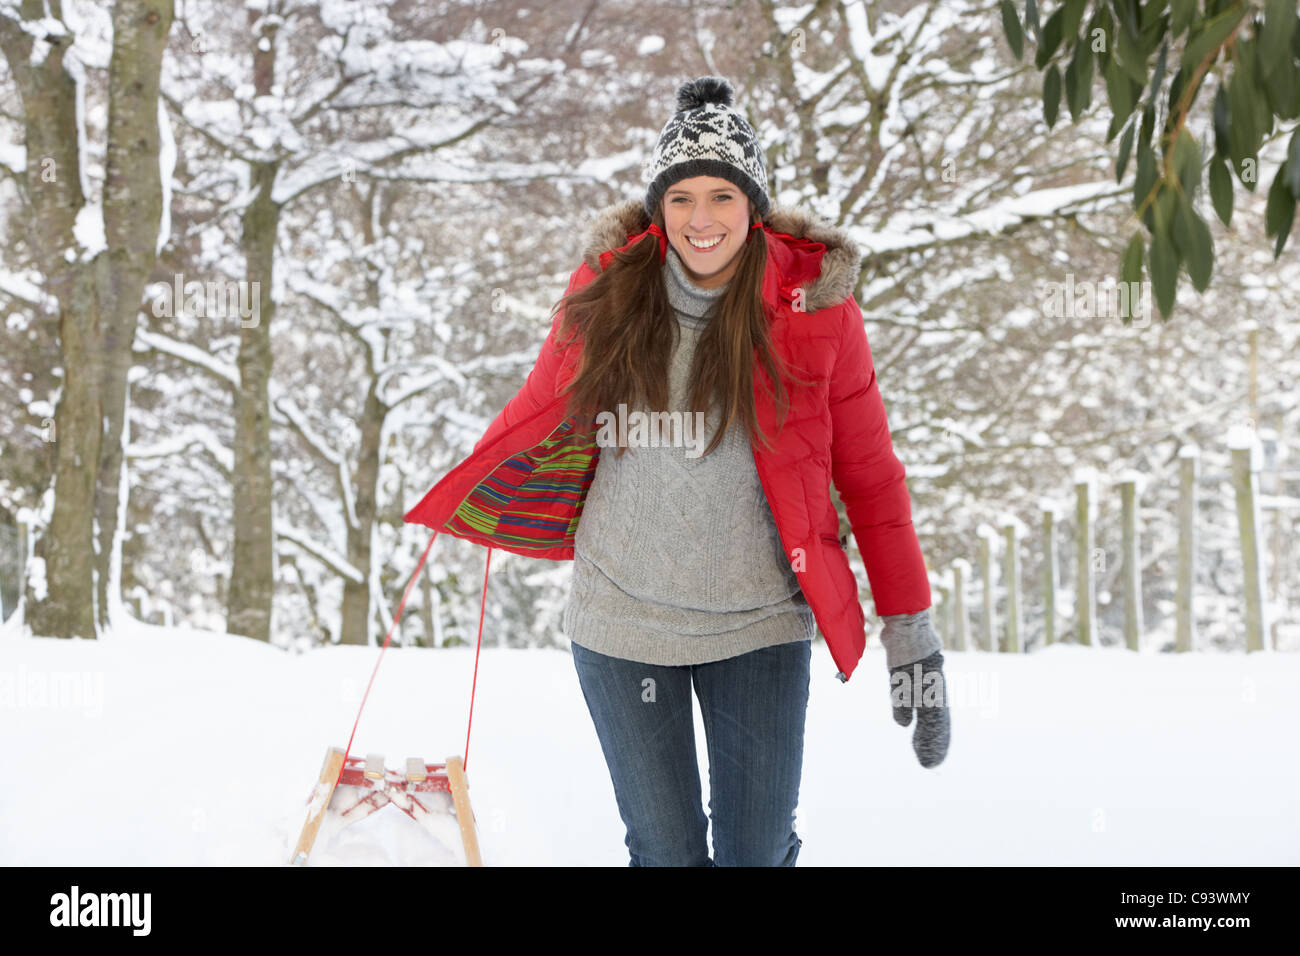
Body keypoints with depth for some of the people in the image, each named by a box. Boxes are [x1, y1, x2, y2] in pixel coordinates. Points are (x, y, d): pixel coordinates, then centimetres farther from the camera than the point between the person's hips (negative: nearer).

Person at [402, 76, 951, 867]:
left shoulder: (814, 304, -6)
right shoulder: (609, 292, -3)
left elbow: (870, 475, -2)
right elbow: (545, 405, 13)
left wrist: (912, 632, -5)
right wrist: (461, 498, 23)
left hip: (760, 628, -1)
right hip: (623, 623, 1)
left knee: (759, 853, 5)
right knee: (665, 852, 9)